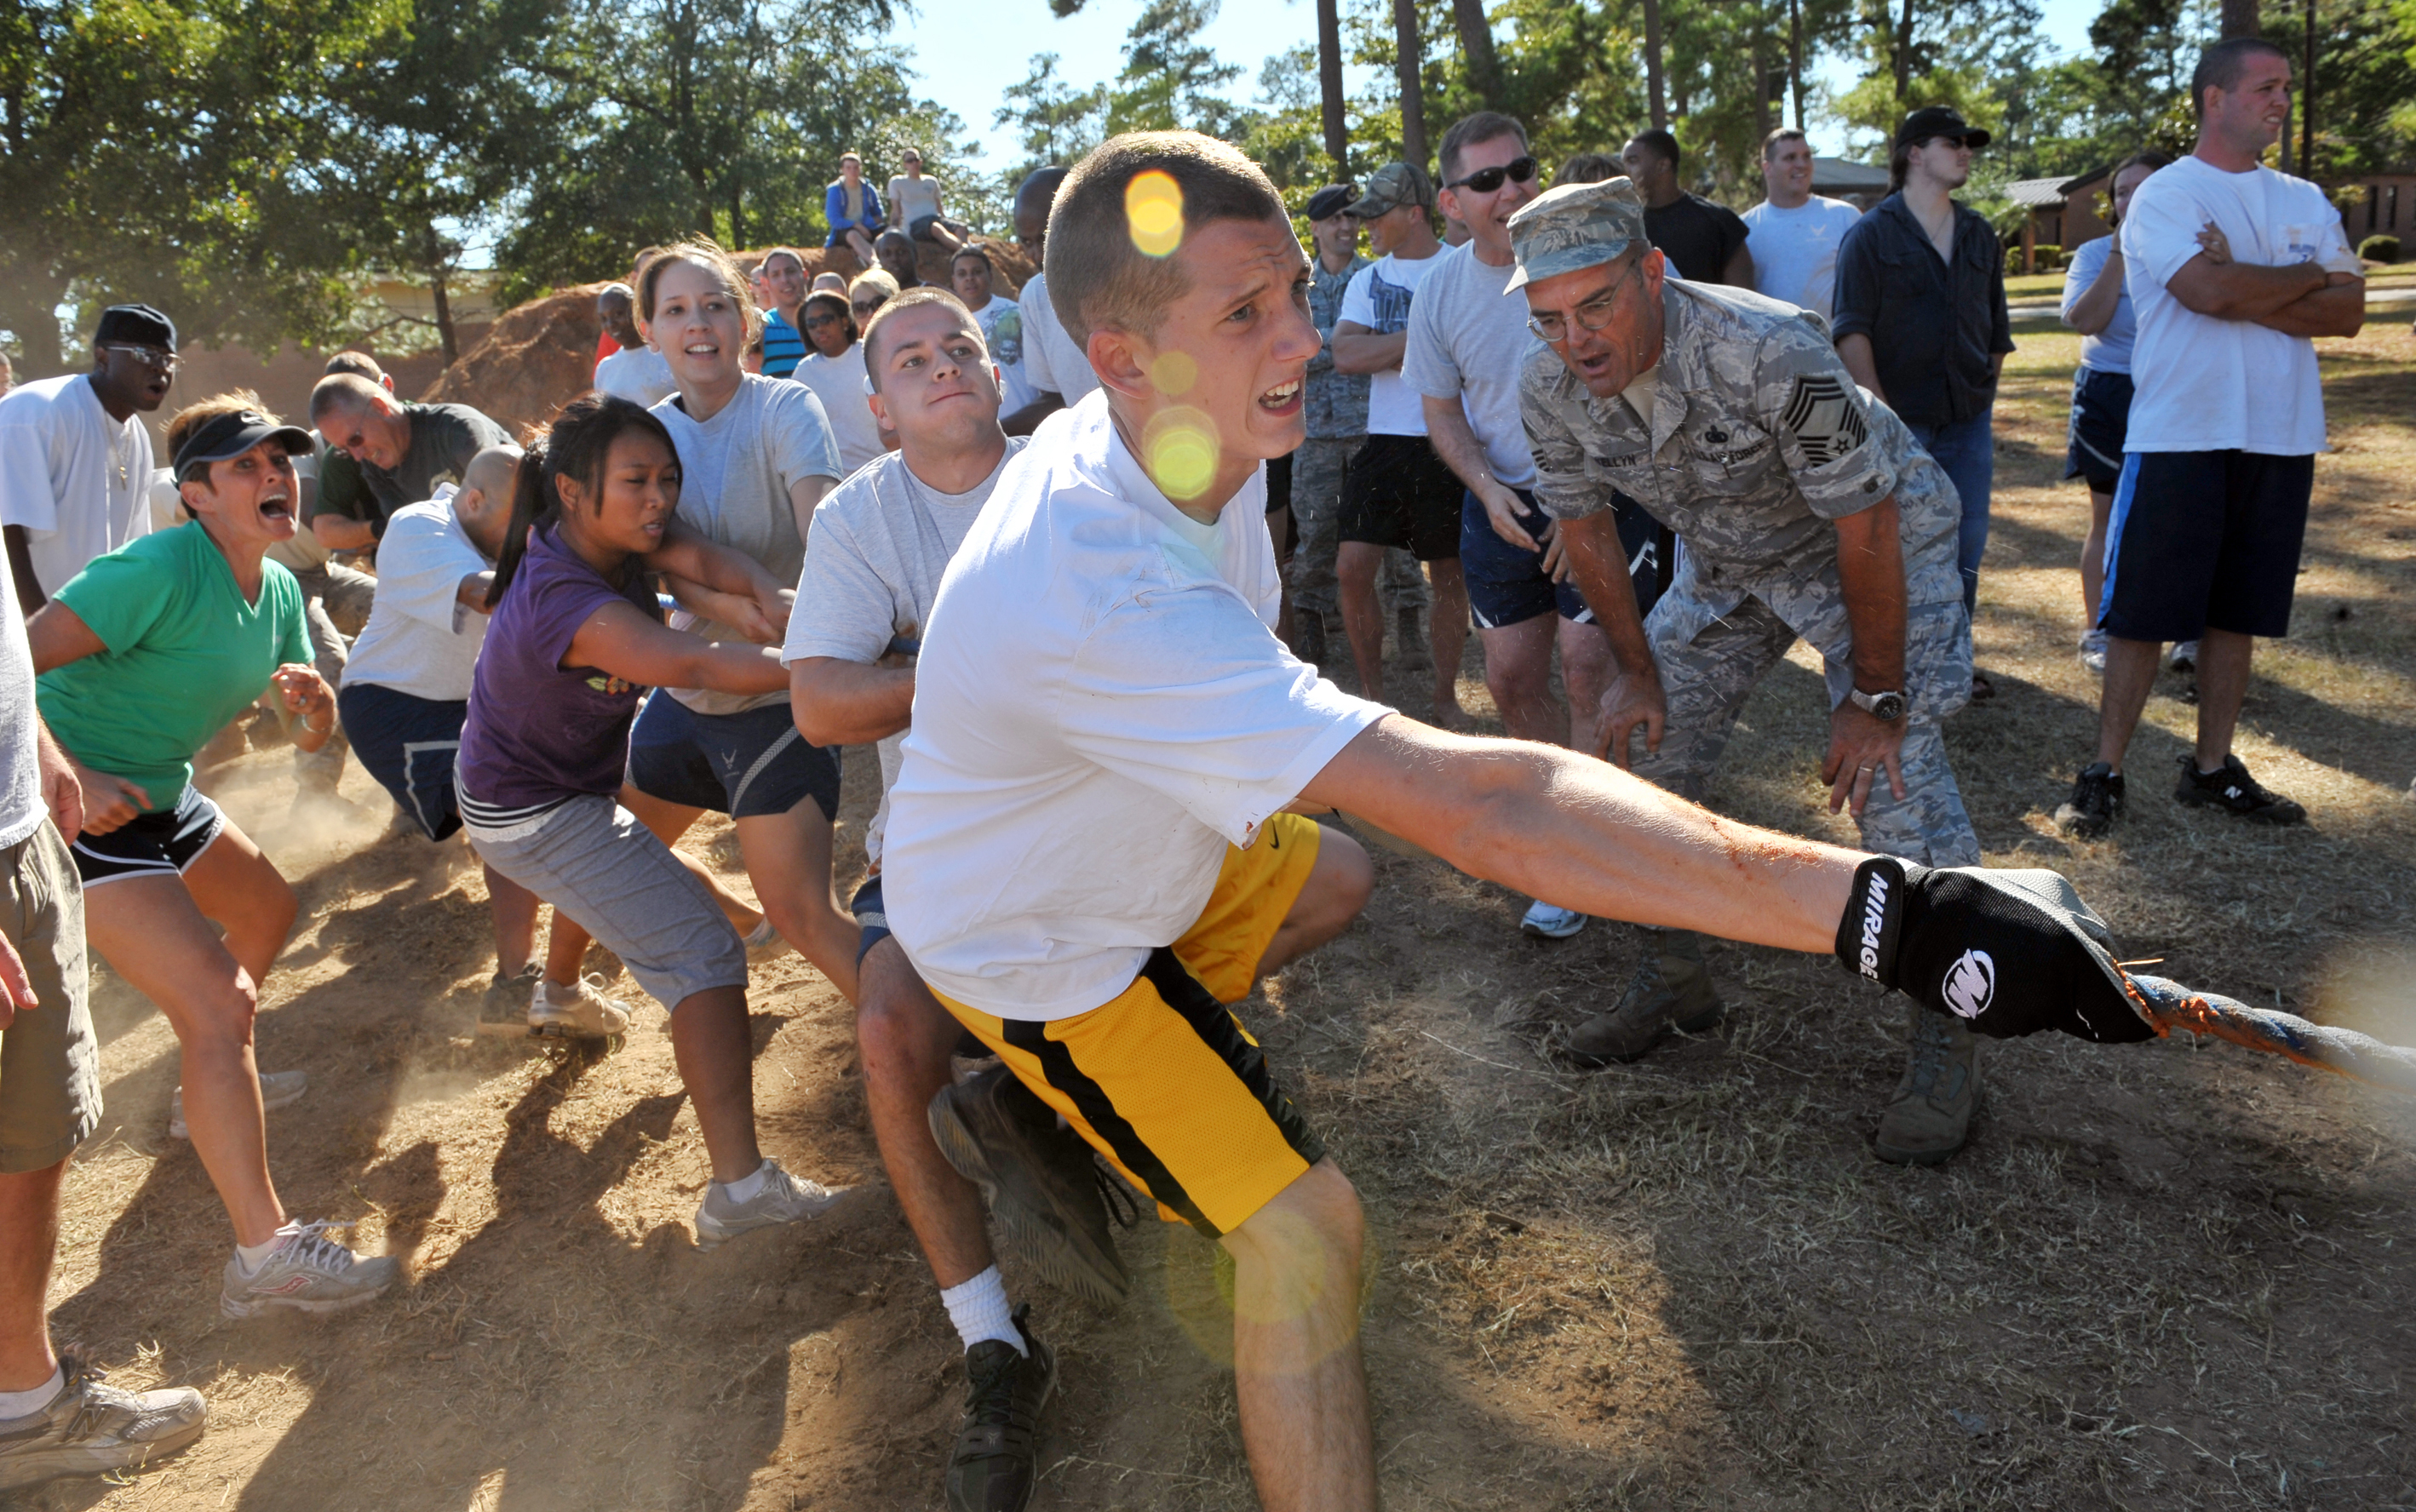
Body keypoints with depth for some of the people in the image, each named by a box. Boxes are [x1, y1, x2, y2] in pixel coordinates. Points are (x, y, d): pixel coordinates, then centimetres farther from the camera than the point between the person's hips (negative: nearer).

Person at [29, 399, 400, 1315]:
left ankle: (212, 1087, 50)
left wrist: (314, 702, -14)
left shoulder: (279, 591, 6)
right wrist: (67, 775, -34)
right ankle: (266, 1257, -14)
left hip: (163, 794, 10)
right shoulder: (163, 570, -21)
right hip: (84, 809, -10)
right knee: (220, 1002, -18)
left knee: (266, 911, 28)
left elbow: (310, 737, 9)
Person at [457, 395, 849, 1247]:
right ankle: (739, 1192, -22)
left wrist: (766, 595, -43)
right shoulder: (563, 600, -35)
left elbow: (698, 558, -23)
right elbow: (688, 665, -47)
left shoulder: (606, 534, -9)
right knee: (703, 956, -18)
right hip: (536, 815, -10)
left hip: (506, 785, 10)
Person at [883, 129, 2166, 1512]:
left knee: (1334, 881, 29)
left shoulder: (1149, 440, -15)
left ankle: (1107, 1096, 46)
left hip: (1131, 841, 9)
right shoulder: (1103, 595, -44)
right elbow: (1474, 806, -53)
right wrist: (1883, 909, -55)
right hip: (1025, 940, -8)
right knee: (1306, 1227, -17)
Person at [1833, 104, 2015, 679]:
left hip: (1969, 420, 5)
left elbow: (1996, 330, 20)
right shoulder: (1872, 234, -1)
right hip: (1900, 423, -5)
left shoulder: (1979, 235, 14)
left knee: (1966, 548, 6)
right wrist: (1879, 412, -15)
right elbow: (1851, 332, -8)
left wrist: (1986, 400, 13)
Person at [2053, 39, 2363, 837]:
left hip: (2281, 440, 5)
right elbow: (2209, 291, -20)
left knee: (2238, 612, 10)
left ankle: (2212, 768, 20)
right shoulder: (2164, 196, -4)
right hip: (2179, 437, -5)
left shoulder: (2308, 202, 13)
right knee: (2142, 613, -3)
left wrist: (2245, 293, -12)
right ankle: (2105, 772, 6)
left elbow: (2348, 311, 1)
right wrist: (2306, 276, -4)